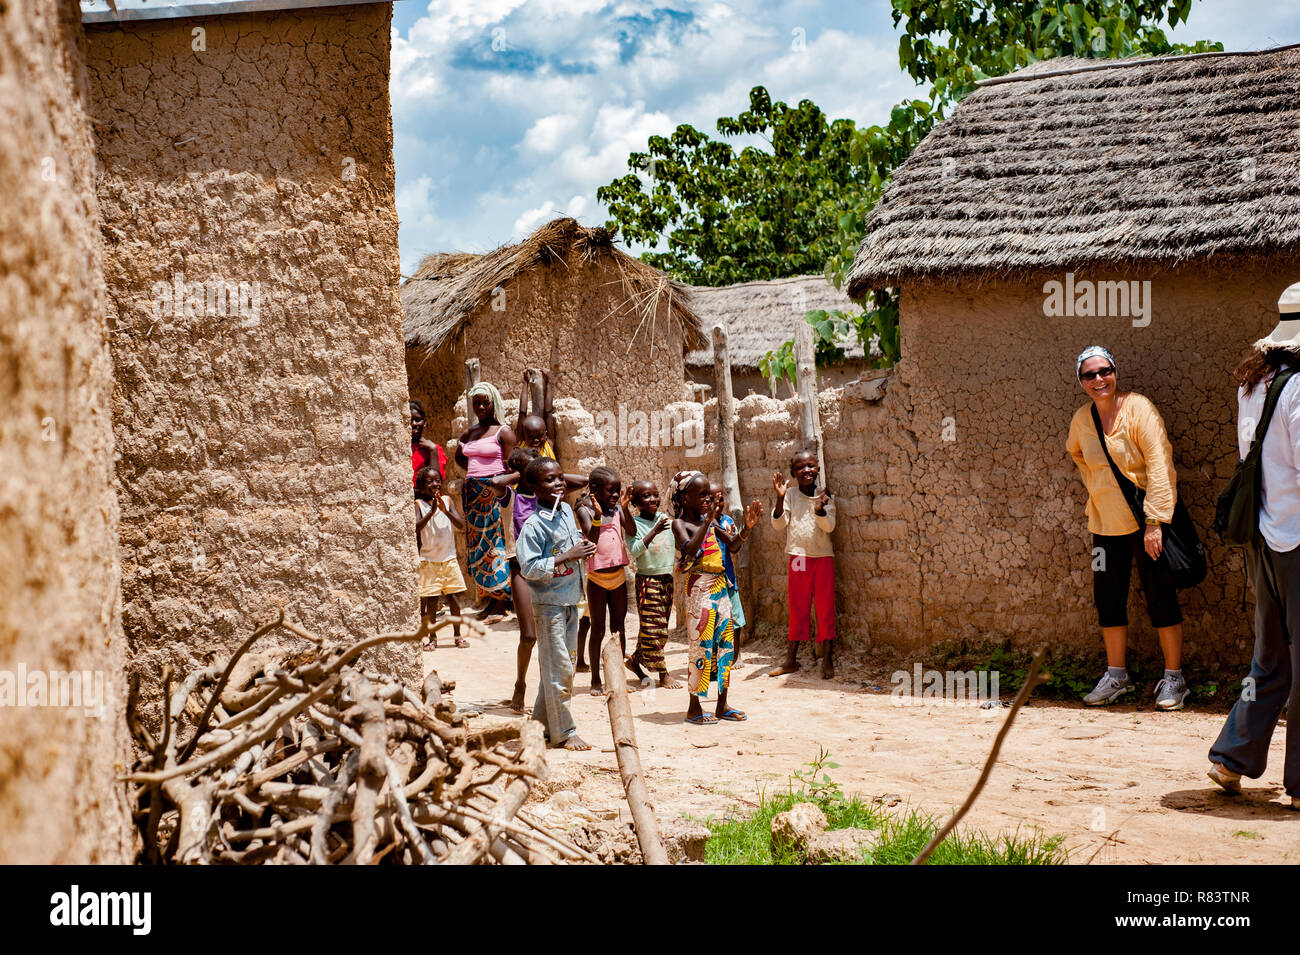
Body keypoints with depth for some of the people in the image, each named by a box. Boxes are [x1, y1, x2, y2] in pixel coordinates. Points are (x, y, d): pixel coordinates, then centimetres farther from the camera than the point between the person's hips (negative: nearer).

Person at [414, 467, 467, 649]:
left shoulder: (447, 500, 4)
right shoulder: (419, 504, -4)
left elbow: (461, 525, -5)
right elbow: (415, 528, -18)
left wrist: (445, 510, -19)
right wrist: (431, 511, -28)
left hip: (449, 559, 2)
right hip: (428, 560, -2)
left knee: (453, 598, 5)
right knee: (431, 600, 0)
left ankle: (458, 634, 16)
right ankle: (432, 637, 10)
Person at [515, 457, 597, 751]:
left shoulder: (567, 511, 7)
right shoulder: (533, 525, -17)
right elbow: (529, 568, -21)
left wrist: (583, 548, 5)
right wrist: (566, 557, -22)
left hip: (570, 601, 8)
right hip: (549, 603, -8)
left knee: (563, 664, 14)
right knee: (558, 669, -3)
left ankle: (543, 723, 26)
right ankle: (564, 732, 6)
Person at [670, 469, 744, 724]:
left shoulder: (708, 520, 12)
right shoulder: (680, 524, -8)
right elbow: (689, 550, -28)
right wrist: (708, 520, -30)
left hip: (720, 586, 7)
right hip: (699, 588, -7)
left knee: (724, 643, 9)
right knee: (700, 645, -3)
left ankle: (722, 705, 17)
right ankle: (694, 707, 6)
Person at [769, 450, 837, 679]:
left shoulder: (824, 496, 2)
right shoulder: (790, 494, 0)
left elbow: (829, 526, -8)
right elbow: (778, 524, -9)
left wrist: (820, 509, -27)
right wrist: (780, 498, -22)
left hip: (823, 557, 0)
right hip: (798, 558, 0)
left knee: (826, 608, 1)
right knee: (797, 608, 6)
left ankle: (827, 660, 8)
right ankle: (791, 659, 15)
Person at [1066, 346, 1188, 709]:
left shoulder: (1138, 408, -14)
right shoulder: (1082, 419, 3)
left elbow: (1160, 465, -18)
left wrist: (1155, 521, -22)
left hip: (1146, 521, -6)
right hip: (1106, 523, 6)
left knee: (1161, 598, -1)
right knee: (1108, 598, 10)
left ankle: (1173, 679, 10)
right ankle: (1116, 676, 24)